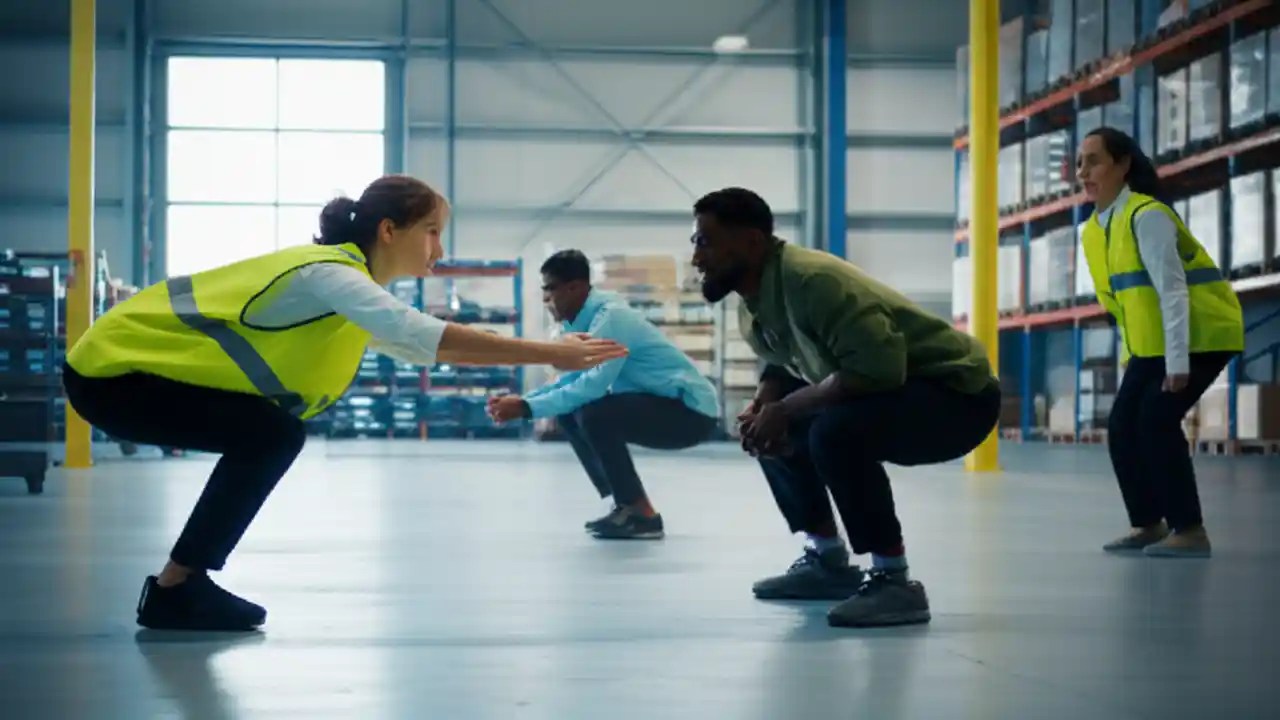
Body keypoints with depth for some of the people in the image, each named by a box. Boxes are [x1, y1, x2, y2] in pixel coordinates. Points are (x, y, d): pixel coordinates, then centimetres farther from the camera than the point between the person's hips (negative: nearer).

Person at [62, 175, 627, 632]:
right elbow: (428, 336, -35)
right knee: (270, 436, -17)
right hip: (113, 369, -10)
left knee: (269, 438, 8)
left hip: (131, 359, 10)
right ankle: (173, 590, -7)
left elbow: (420, 347, 11)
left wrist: (541, 354, 5)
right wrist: (550, 354, -34)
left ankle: (181, 580, 13)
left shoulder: (342, 280, 11)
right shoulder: (331, 275, -21)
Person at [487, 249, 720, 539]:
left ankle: (643, 514, -14)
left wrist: (527, 407, -27)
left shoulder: (610, 317, -22)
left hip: (691, 410, -10)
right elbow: (572, 379, 9)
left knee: (594, 415, -26)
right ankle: (626, 505, 12)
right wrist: (522, 400, -5)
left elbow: (593, 384, -31)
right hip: (666, 405, 10)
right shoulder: (585, 319, 6)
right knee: (569, 413, 8)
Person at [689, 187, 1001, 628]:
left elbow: (877, 368, -35)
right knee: (767, 429, 12)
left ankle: (895, 582, -19)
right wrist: (761, 408, -7)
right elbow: (780, 367, 16)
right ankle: (830, 562, 20)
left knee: (835, 431, -33)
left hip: (958, 392, -10)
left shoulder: (813, 279, -28)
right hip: (895, 392, 10)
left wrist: (786, 409, -23)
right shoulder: (752, 303, 2)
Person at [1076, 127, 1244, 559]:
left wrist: (1177, 363, -31)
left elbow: (1172, 291, -27)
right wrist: (1130, 353, 11)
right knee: (1122, 426, 1)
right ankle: (1149, 524, 14)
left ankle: (1189, 531, -11)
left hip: (1201, 334, -8)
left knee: (1157, 421, -18)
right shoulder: (1092, 230, 4)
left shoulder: (1147, 216, -22)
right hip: (1149, 343, 8)